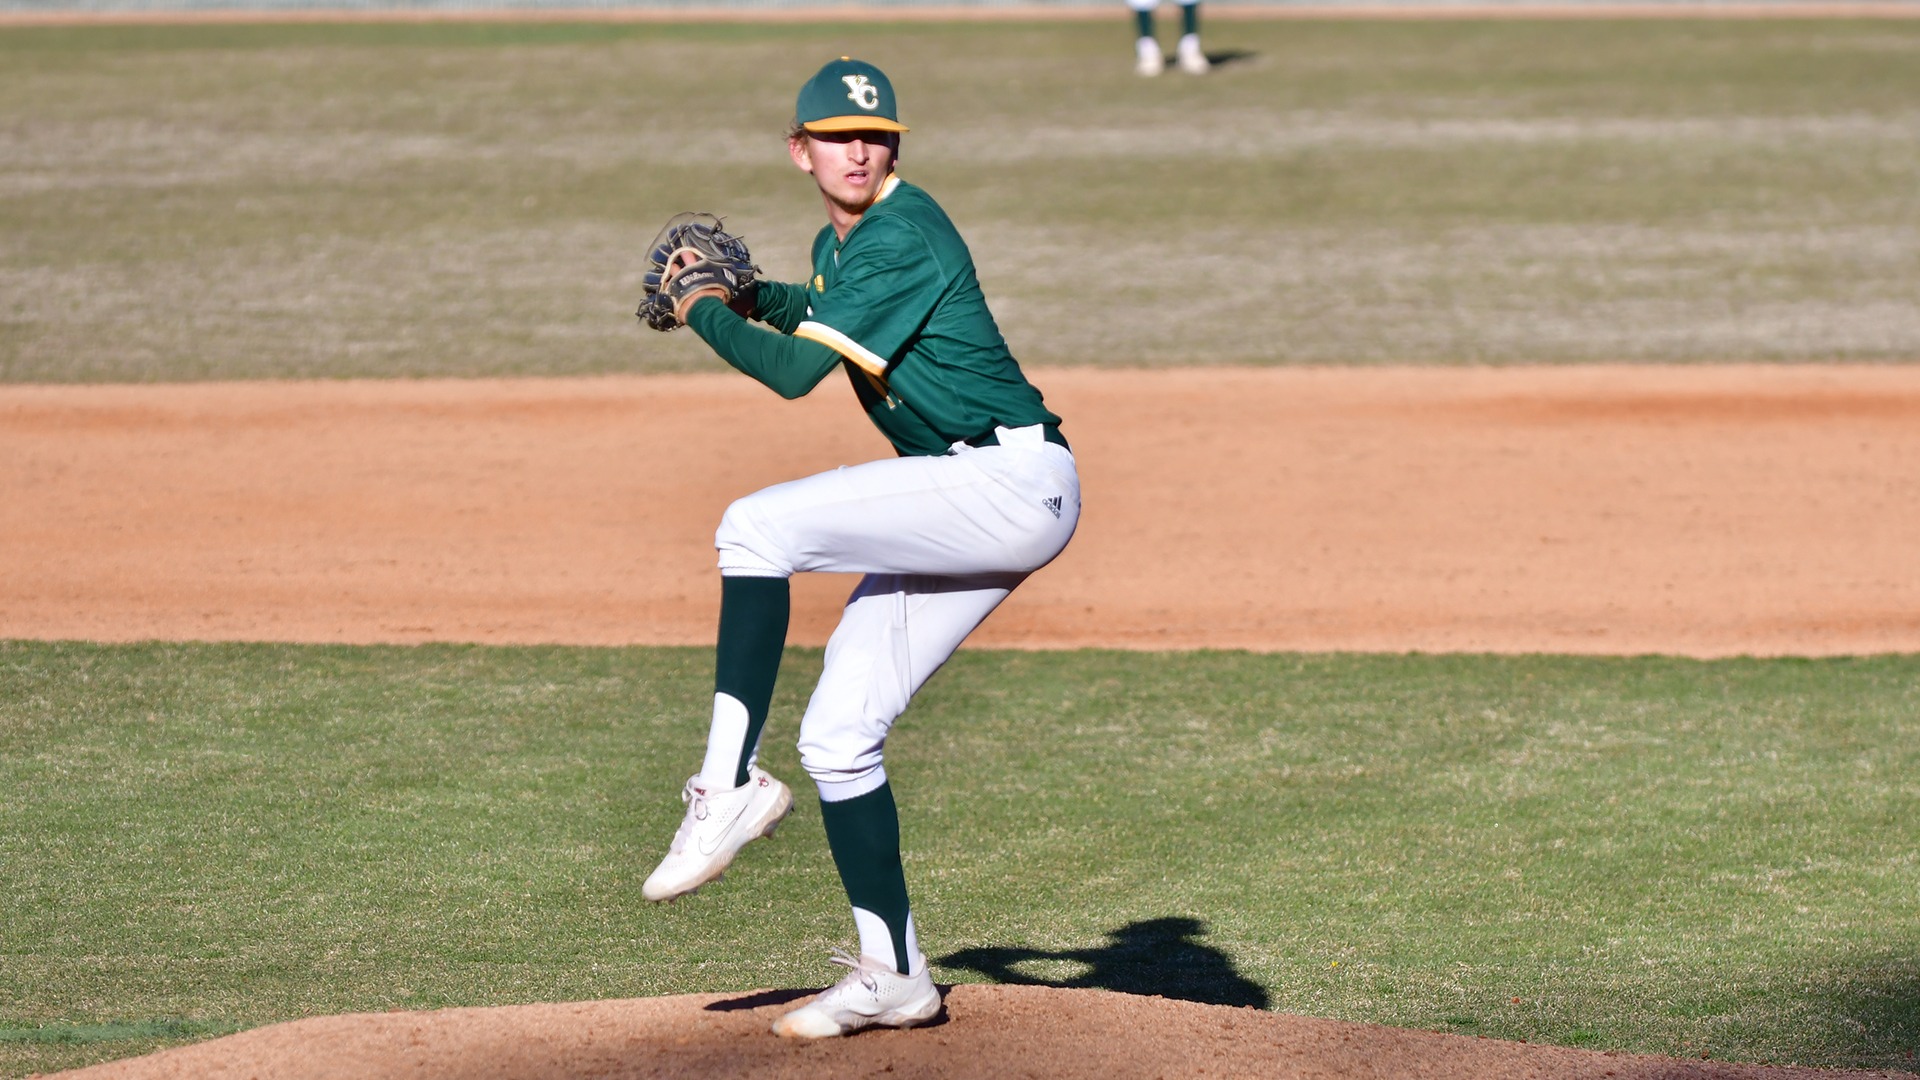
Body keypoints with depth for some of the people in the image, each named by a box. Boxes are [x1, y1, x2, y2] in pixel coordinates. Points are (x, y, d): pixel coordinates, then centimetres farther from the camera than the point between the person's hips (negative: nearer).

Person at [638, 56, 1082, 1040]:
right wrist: (747, 296, 19)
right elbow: (824, 312, 38)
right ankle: (892, 977, 12)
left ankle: (729, 782, -22)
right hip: (957, 509, 10)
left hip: (1014, 482, -10)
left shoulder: (903, 237, -15)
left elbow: (795, 369, -21)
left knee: (756, 527, -23)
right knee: (837, 736, 6)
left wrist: (702, 312, -5)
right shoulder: (838, 243, 14)